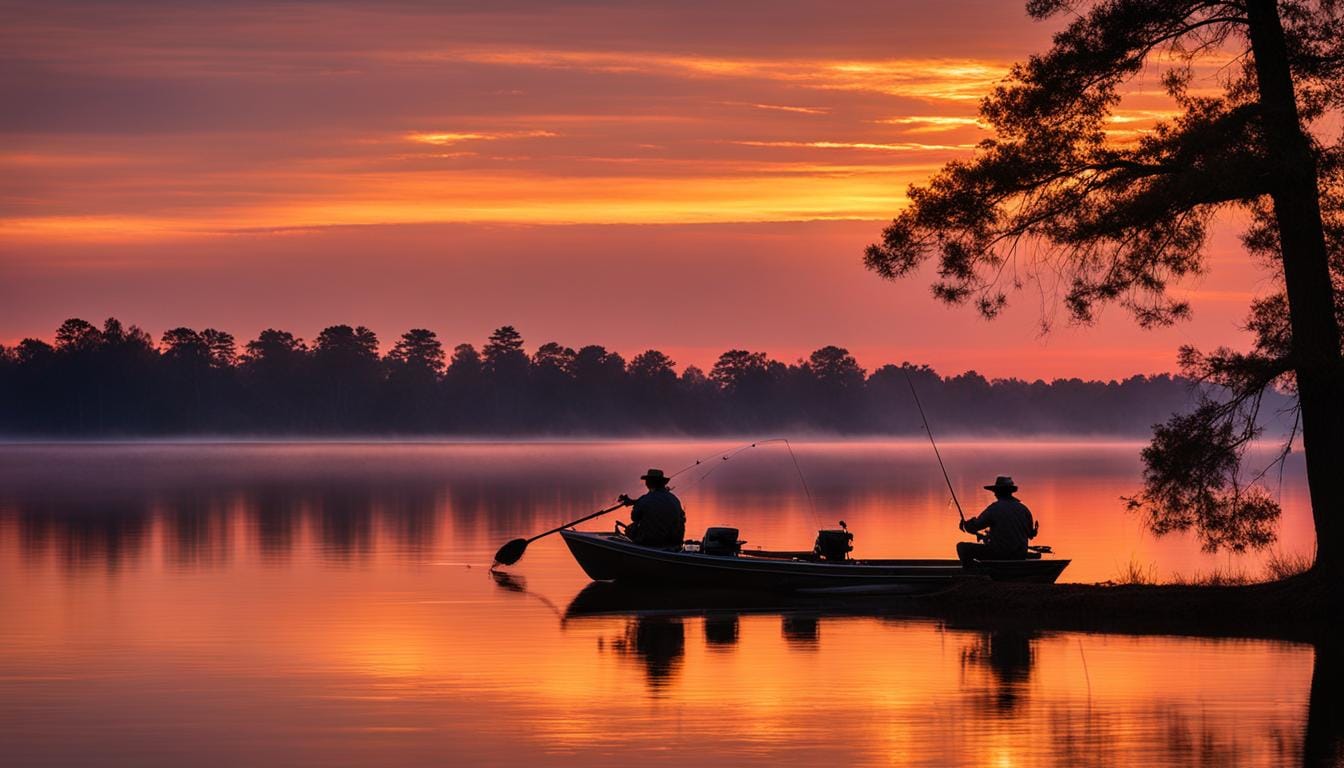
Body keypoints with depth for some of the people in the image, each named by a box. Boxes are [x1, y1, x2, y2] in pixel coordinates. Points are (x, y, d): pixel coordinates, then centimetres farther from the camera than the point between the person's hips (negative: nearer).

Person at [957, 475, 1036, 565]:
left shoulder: (994, 508, -9)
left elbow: (973, 527, -4)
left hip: (999, 554, -6)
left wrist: (965, 524, 20)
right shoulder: (1023, 509, 5)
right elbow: (1031, 535, 15)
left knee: (962, 547, 6)